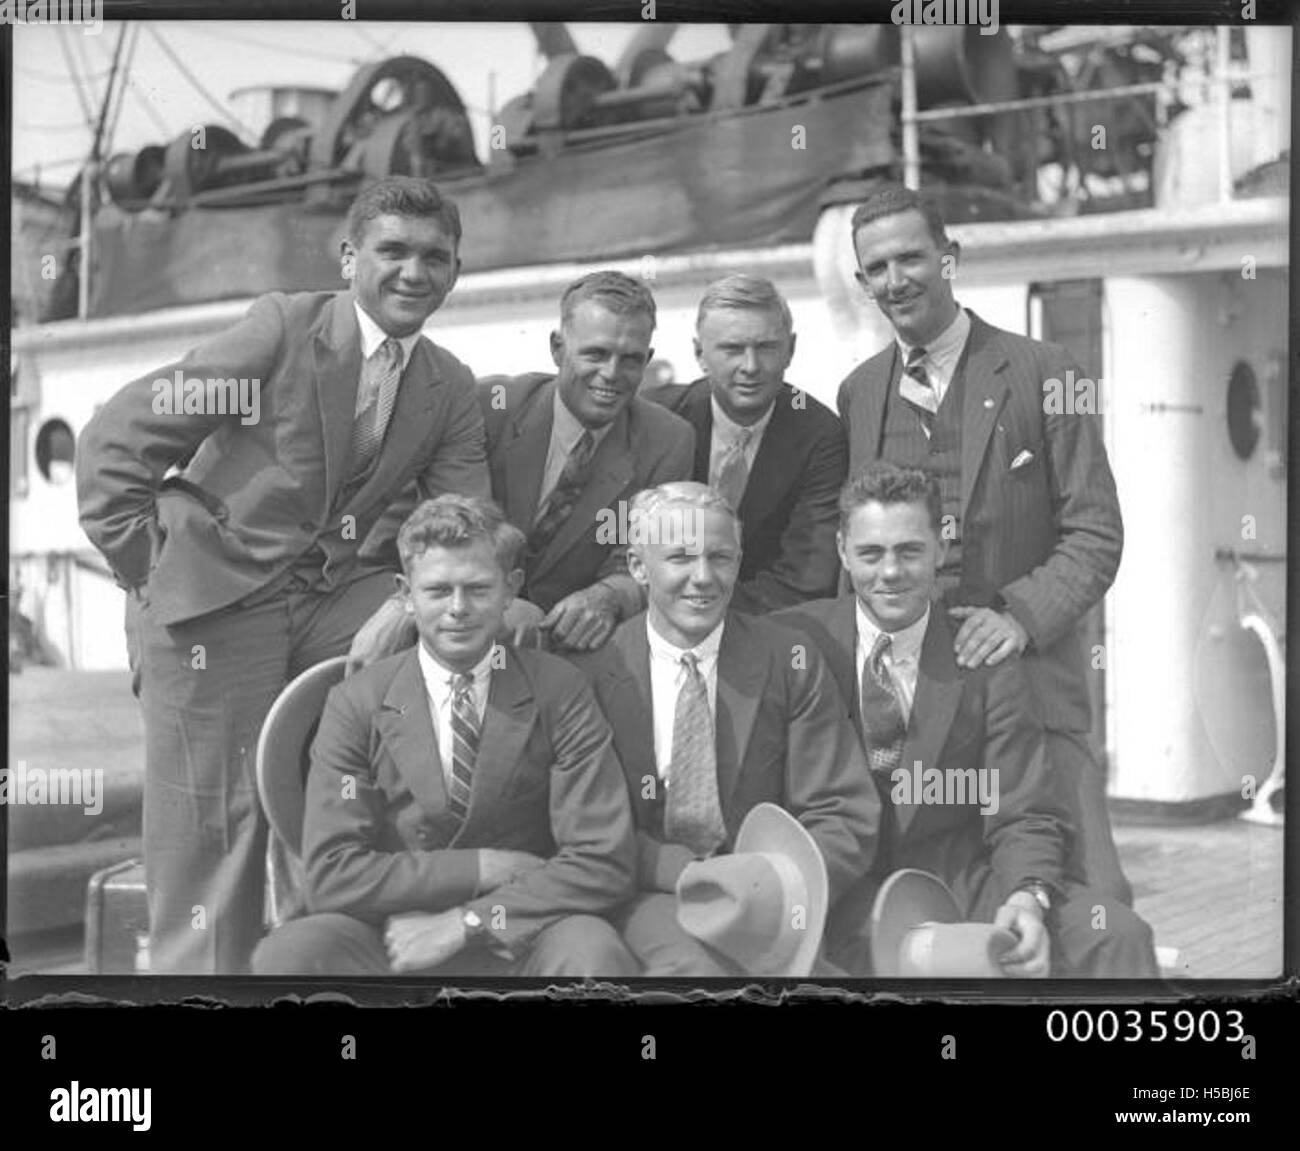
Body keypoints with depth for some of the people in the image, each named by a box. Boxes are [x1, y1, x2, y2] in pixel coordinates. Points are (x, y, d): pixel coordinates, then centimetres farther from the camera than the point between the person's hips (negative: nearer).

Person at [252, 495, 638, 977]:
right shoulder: (355, 704, 1)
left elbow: (604, 862, -7)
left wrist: (465, 921, -14)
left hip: (519, 938, 0)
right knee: (286, 954, -30)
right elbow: (331, 876, -8)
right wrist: (486, 868, -14)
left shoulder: (560, 693, -1)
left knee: (591, 950, -34)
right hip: (392, 939, 0)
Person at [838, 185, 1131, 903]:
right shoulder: (855, 394, 11)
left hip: (1029, 677, -2)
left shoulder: (1042, 374, 1)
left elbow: (1095, 533, -1)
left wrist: (1021, 616, -16)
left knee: (1087, 894, -5)